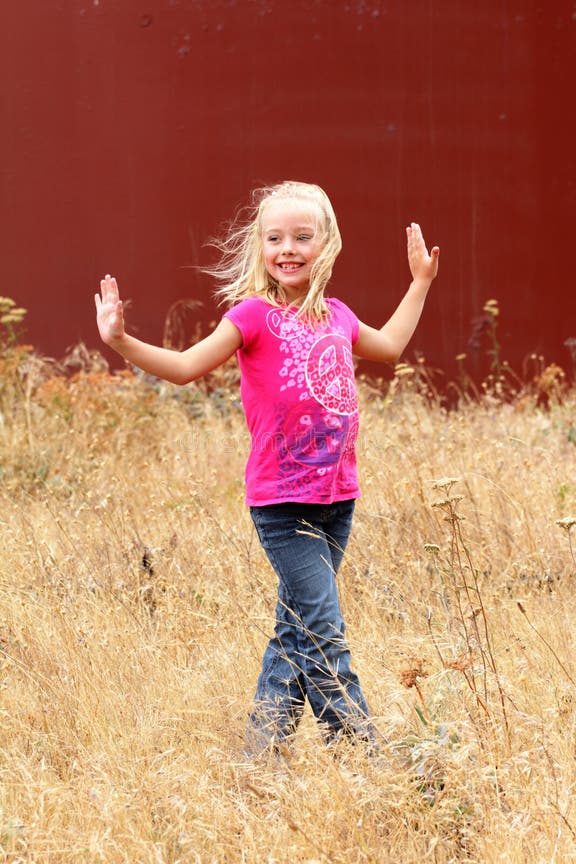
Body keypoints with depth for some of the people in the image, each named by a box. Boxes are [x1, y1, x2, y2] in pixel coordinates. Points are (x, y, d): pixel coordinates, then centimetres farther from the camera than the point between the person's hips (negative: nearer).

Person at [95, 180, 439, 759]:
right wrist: (122, 343, -26)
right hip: (281, 503, -6)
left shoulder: (335, 316, 10)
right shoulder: (255, 315, -7)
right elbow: (187, 366, -12)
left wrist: (421, 282, 36)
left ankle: (263, 746, 20)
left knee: (297, 633, 12)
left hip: (335, 499, 6)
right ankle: (359, 748, -7)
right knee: (322, 631, -10)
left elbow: (388, 345, 32)